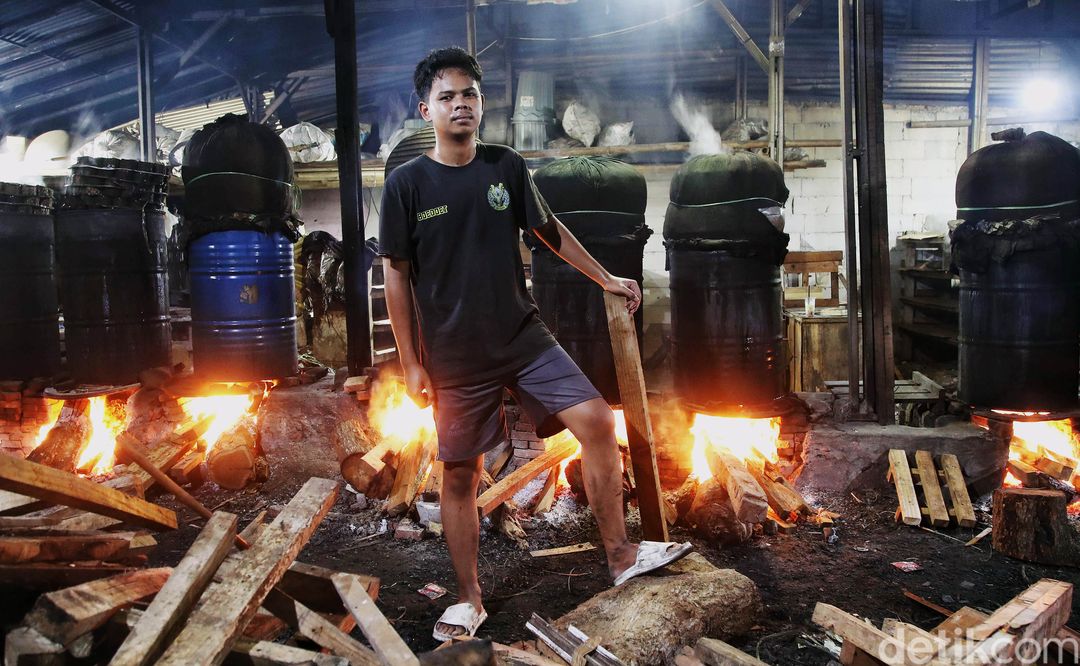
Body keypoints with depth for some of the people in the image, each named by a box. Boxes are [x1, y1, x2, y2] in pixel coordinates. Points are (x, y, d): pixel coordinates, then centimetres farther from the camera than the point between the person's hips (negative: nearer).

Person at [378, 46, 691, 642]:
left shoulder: (507, 167, 2)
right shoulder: (407, 183, -6)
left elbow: (548, 231, 15)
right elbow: (396, 275, -3)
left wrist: (605, 278, 18)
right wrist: (411, 363, -5)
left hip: (524, 338, 3)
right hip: (455, 358, -2)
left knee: (597, 420, -10)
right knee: (459, 475, 6)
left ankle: (620, 555, 6)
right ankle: (469, 599, 24)